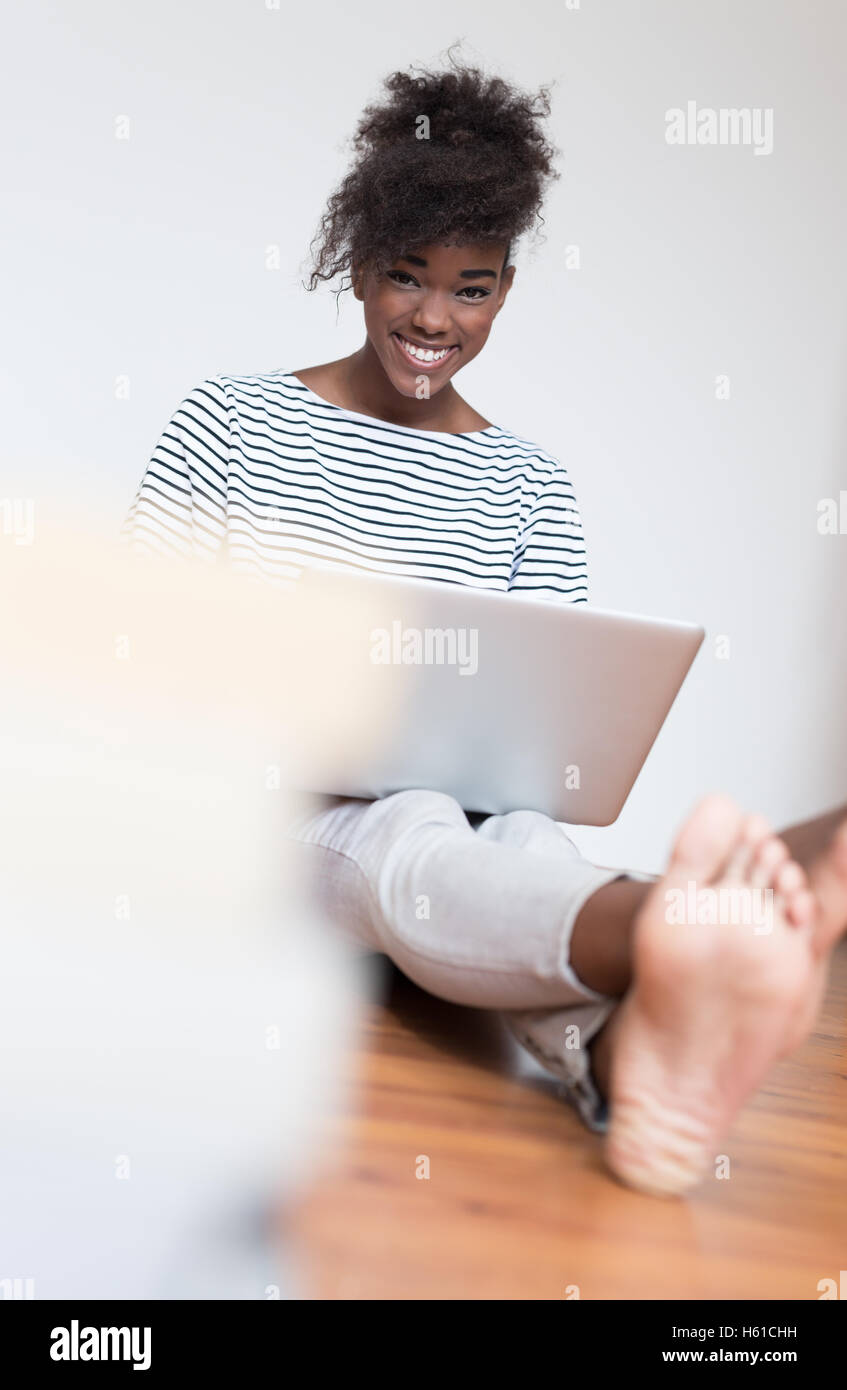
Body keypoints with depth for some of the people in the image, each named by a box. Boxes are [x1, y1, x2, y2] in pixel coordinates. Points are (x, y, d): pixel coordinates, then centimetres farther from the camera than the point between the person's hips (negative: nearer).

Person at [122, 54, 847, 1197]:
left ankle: (632, 1054, -67)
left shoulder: (529, 489, 12)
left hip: (452, 803, 2)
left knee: (523, 847, -35)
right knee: (406, 839, -37)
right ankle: (679, 926, -67)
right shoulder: (229, 422, 8)